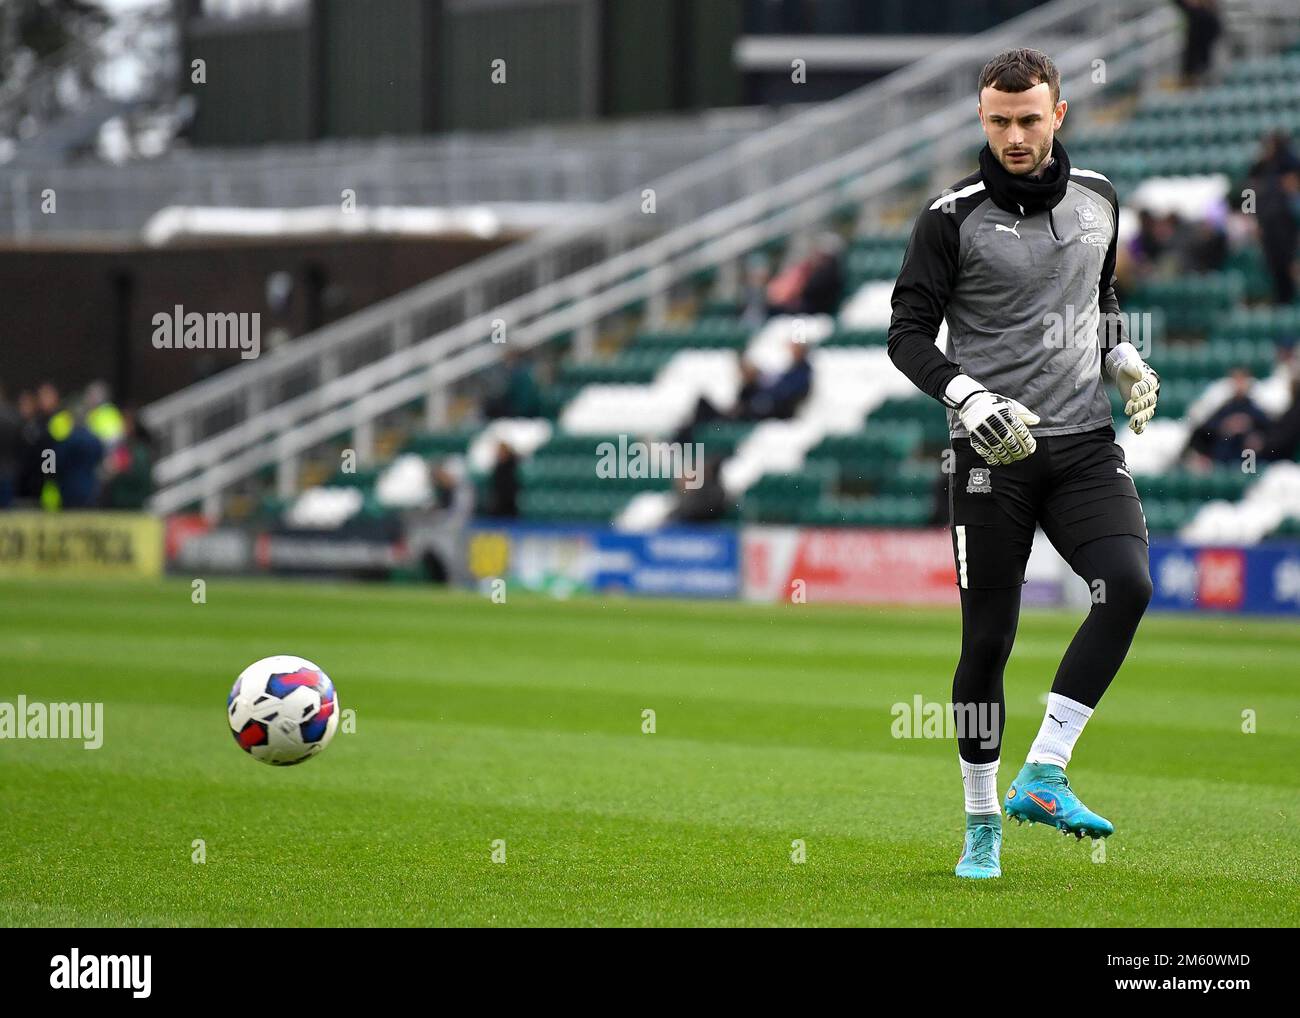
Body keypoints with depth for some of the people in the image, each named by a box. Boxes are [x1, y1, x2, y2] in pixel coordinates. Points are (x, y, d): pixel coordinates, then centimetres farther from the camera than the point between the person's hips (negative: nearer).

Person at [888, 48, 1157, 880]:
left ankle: (1043, 775, -16)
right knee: (988, 638, -1)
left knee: (1128, 585, -21)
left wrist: (1123, 358, 7)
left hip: (1086, 441, 3)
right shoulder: (953, 217, -5)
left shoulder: (1097, 198, 9)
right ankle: (982, 824, 14)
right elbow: (908, 335, -5)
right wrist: (970, 399, -21)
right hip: (994, 453, -3)